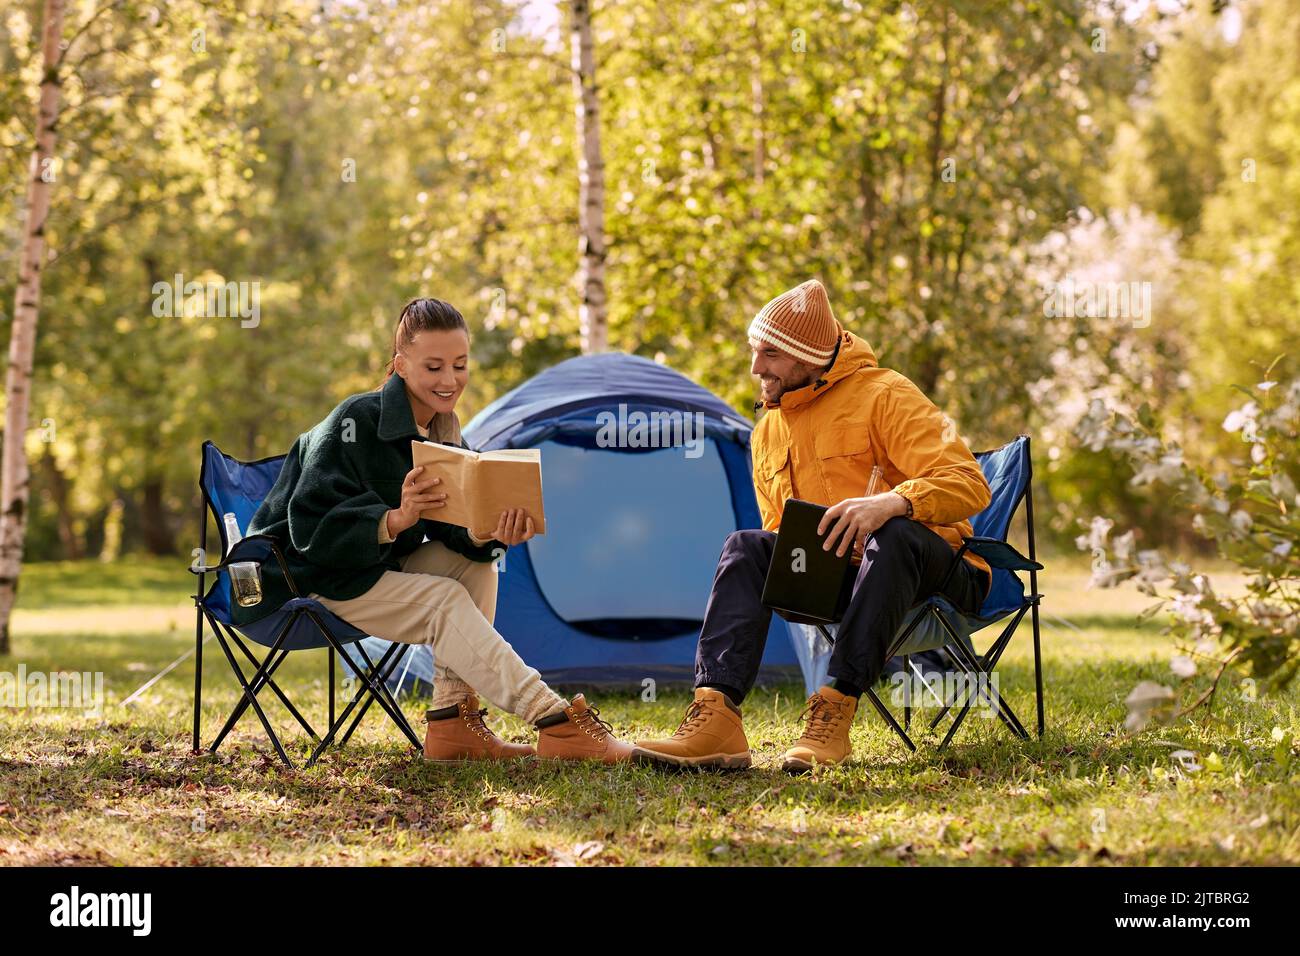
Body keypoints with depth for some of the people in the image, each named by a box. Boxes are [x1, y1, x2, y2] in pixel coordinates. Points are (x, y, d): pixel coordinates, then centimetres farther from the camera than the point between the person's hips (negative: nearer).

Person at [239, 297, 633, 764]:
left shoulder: (446, 436, 3)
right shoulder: (355, 422, -20)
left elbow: (456, 533, -6)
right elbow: (312, 531, -26)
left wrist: (489, 535, -29)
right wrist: (397, 519, -39)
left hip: (380, 566, 8)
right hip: (308, 576, -8)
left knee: (476, 566, -11)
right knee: (443, 599, -24)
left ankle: (453, 721, -15)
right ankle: (556, 723, -28)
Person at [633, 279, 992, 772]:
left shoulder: (883, 395, -10)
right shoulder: (768, 431, 11)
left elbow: (968, 484, -20)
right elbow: (781, 534, 18)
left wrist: (892, 501, -40)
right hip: (834, 579, 5)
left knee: (894, 535, -38)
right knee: (747, 547, -17)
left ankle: (834, 713, -43)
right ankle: (716, 715, -35)